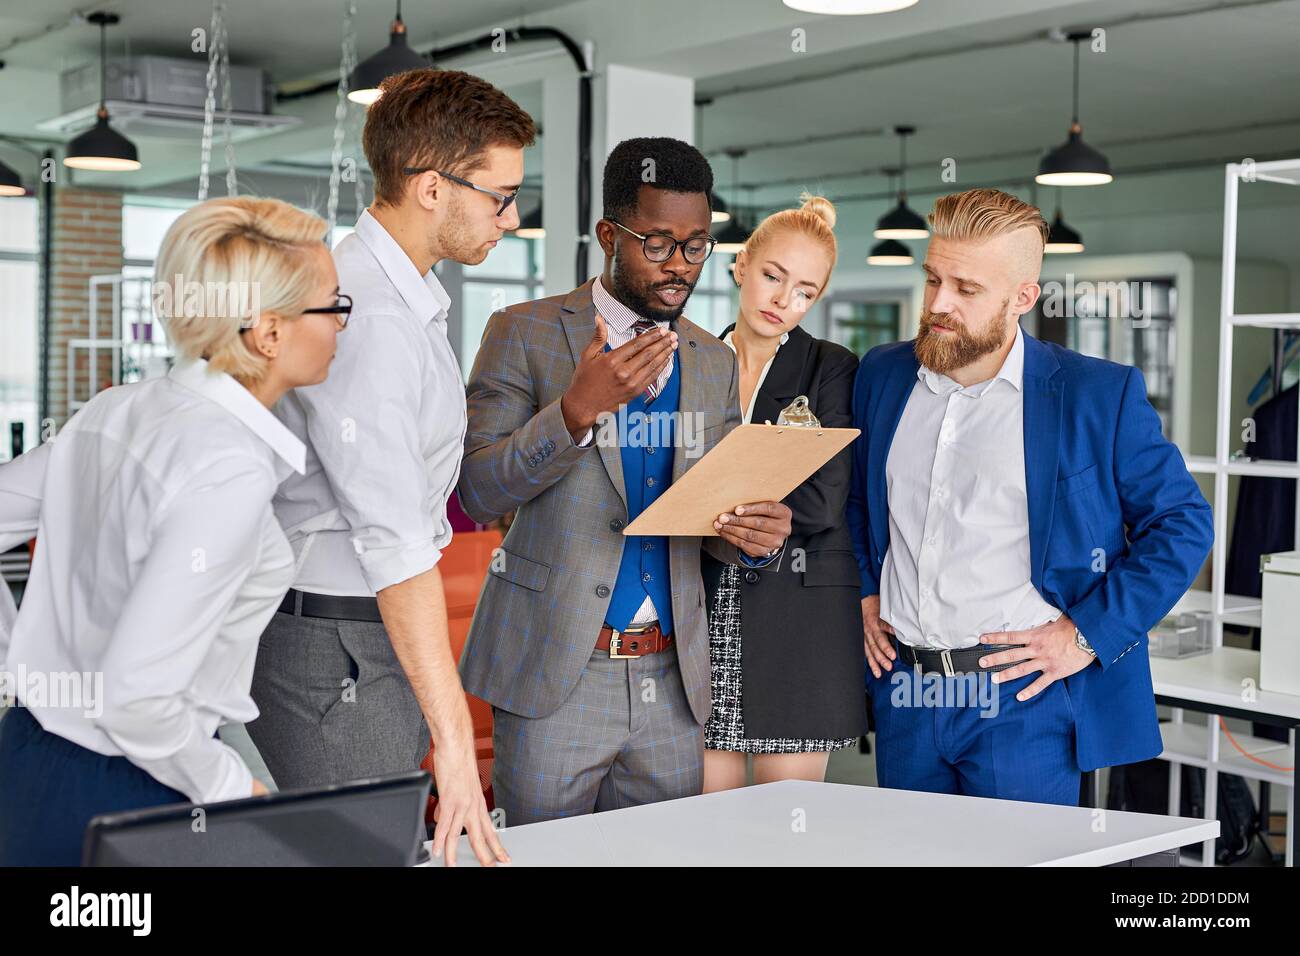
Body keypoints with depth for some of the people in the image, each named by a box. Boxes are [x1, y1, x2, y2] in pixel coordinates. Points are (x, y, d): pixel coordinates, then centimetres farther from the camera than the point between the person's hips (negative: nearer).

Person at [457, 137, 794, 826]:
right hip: (553, 673, -4)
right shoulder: (525, 334, -1)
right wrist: (577, 409, -23)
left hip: (673, 685, 4)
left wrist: (756, 536, -8)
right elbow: (474, 494, -8)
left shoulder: (716, 363, 12)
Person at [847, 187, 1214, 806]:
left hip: (1023, 700, -4)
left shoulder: (1101, 395, -6)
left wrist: (1087, 634, -8)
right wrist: (862, 593, 11)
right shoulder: (882, 376, 8)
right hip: (903, 694, 5)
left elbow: (1183, 524, -1)